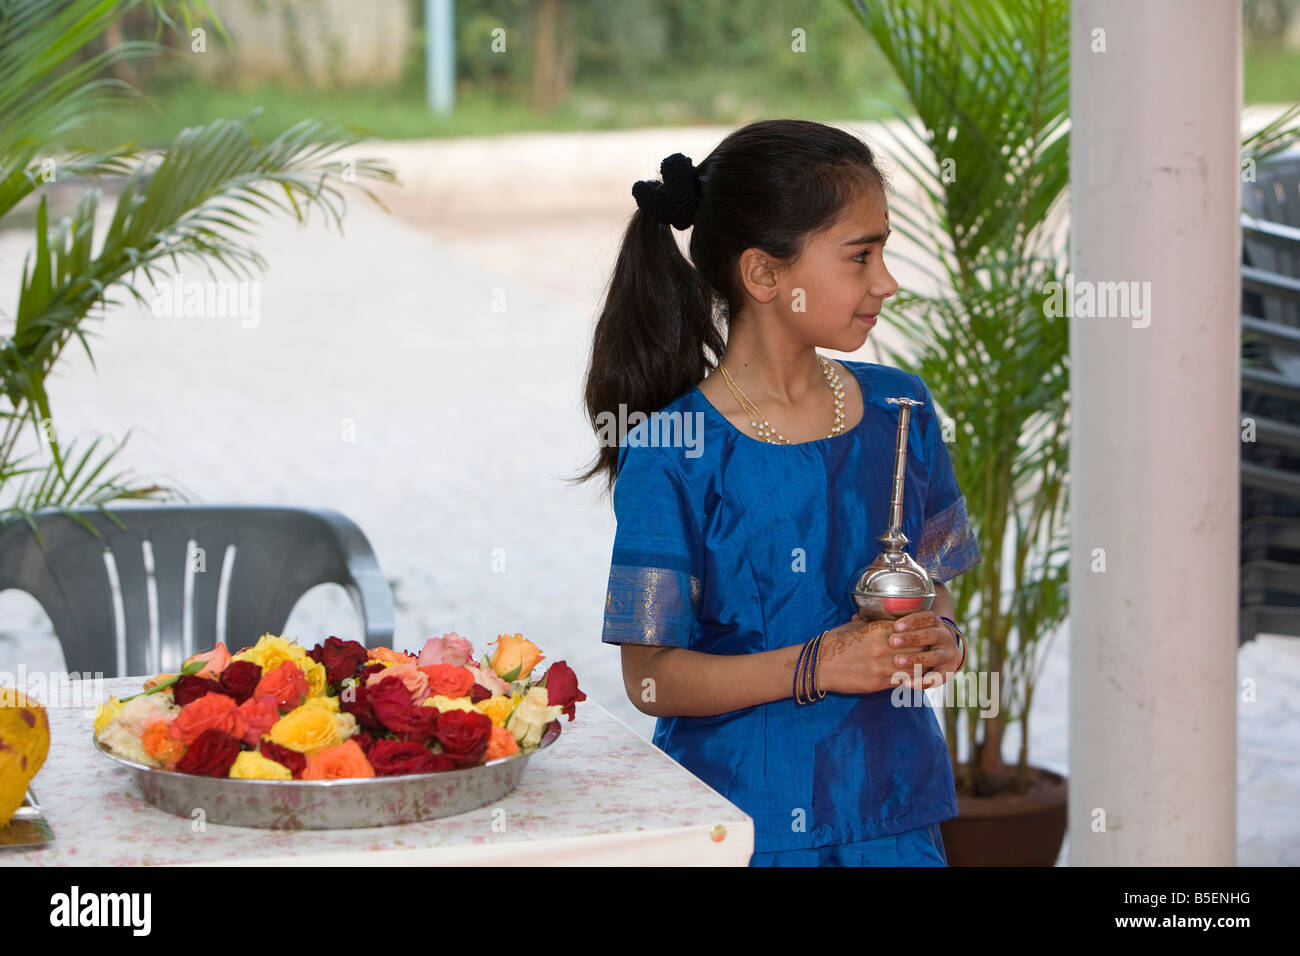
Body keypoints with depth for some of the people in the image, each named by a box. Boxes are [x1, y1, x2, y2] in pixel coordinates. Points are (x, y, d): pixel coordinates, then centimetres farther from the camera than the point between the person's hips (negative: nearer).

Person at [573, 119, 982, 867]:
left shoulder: (899, 411, 4)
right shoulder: (672, 454, -13)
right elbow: (651, 677, -13)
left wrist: (941, 637, -8)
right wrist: (815, 667, -23)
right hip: (742, 818, -4)